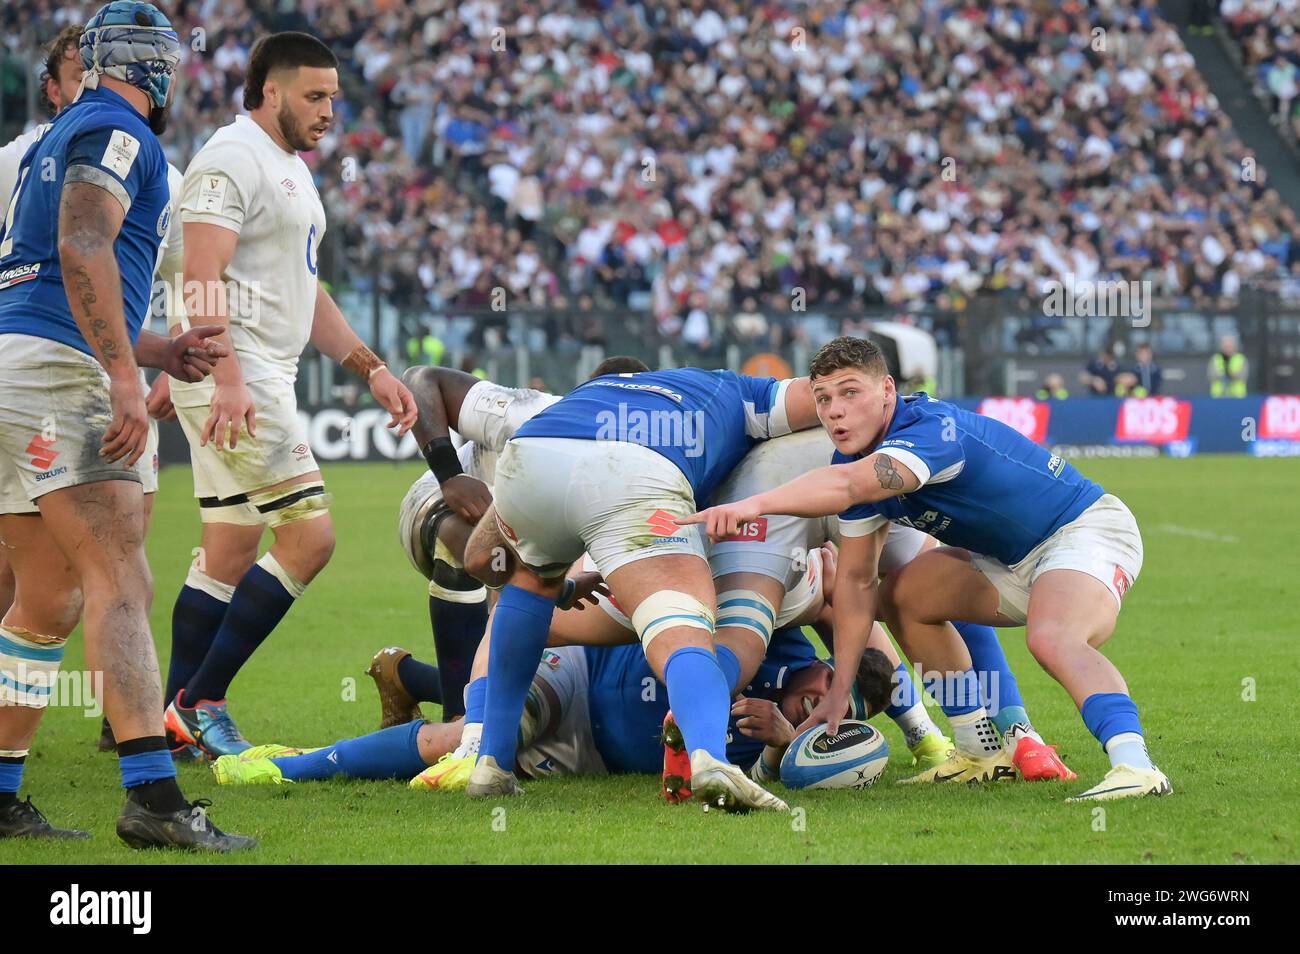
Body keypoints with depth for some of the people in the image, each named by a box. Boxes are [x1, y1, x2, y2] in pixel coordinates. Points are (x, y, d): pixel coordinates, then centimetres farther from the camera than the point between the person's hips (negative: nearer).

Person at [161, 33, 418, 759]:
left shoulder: (293, 169, 22)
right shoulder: (232, 159, -11)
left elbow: (302, 291, 28)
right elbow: (202, 276, -20)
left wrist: (372, 369, 20)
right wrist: (228, 380, -30)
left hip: (265, 377, 10)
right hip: (235, 376, -10)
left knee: (231, 553, 10)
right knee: (309, 536, -13)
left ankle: (183, 718, 14)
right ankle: (200, 702, -9)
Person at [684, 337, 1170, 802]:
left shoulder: (933, 428, -30)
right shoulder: (856, 460, -2)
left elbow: (849, 485, -50)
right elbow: (856, 577, 4)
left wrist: (756, 503, -63)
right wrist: (840, 687, -1)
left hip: (1086, 530, -10)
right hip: (1015, 562, 10)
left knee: (1051, 637, -37)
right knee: (904, 594, 13)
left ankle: (1135, 766, -48)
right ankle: (982, 752, 16)